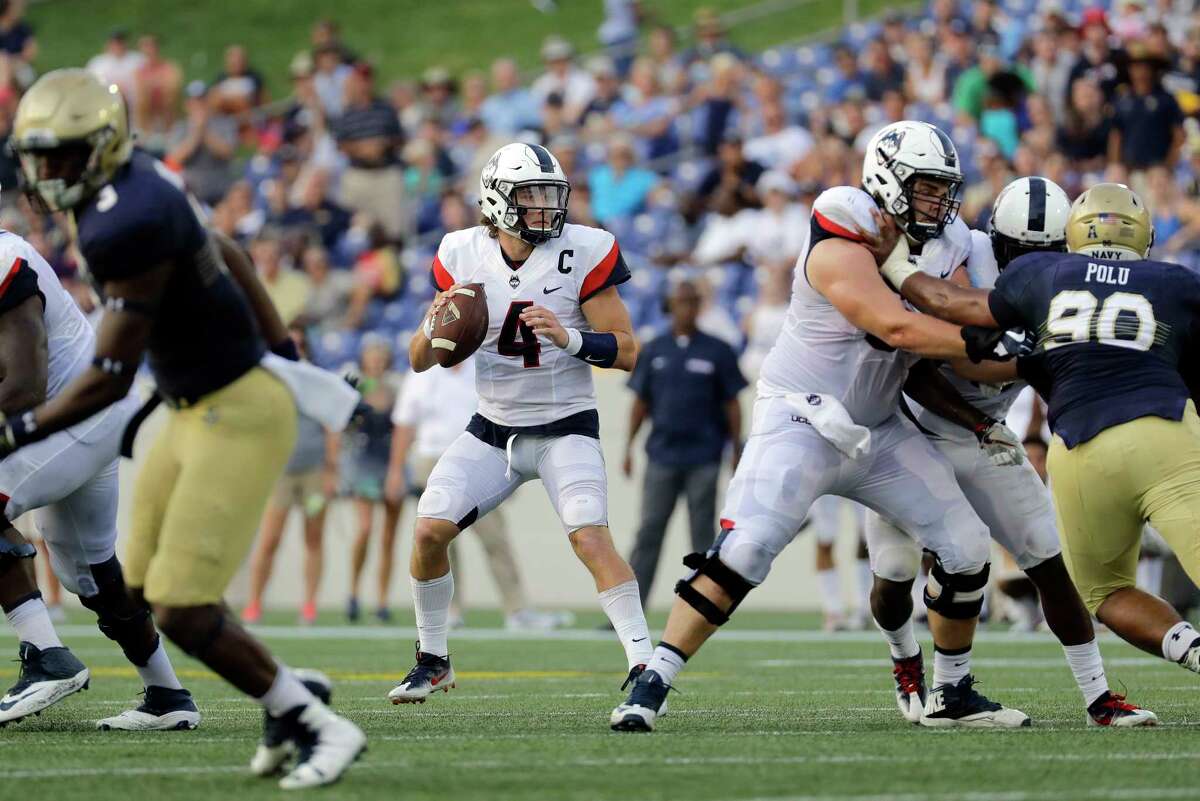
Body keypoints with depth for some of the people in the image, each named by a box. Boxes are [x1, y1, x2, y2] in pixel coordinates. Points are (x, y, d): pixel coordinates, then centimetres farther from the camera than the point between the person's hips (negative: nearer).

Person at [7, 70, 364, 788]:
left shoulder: (129, 223, -26)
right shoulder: (141, 185, 5)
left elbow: (109, 379, -23)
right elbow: (230, 258, 20)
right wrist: (285, 356, 26)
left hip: (239, 416, -10)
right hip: (197, 409, 10)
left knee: (183, 610, -10)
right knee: (148, 591, 12)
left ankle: (323, 729, 4)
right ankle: (288, 700, 25)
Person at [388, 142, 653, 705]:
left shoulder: (583, 253, -13)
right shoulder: (464, 256, -4)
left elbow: (626, 351, -11)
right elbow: (420, 362, 1)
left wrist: (568, 337, -28)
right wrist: (435, 326, -21)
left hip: (565, 428, -4)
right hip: (494, 429, 4)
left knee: (590, 537, -24)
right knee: (429, 531, -7)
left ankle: (644, 663, -22)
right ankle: (432, 660, 14)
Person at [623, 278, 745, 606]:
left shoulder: (717, 352, 3)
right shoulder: (654, 351, 10)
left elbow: (731, 404, 5)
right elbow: (640, 402, 12)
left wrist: (736, 452, 1)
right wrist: (629, 447, 7)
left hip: (703, 459, -2)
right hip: (661, 454, 2)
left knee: (702, 535, 0)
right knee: (649, 533, -1)